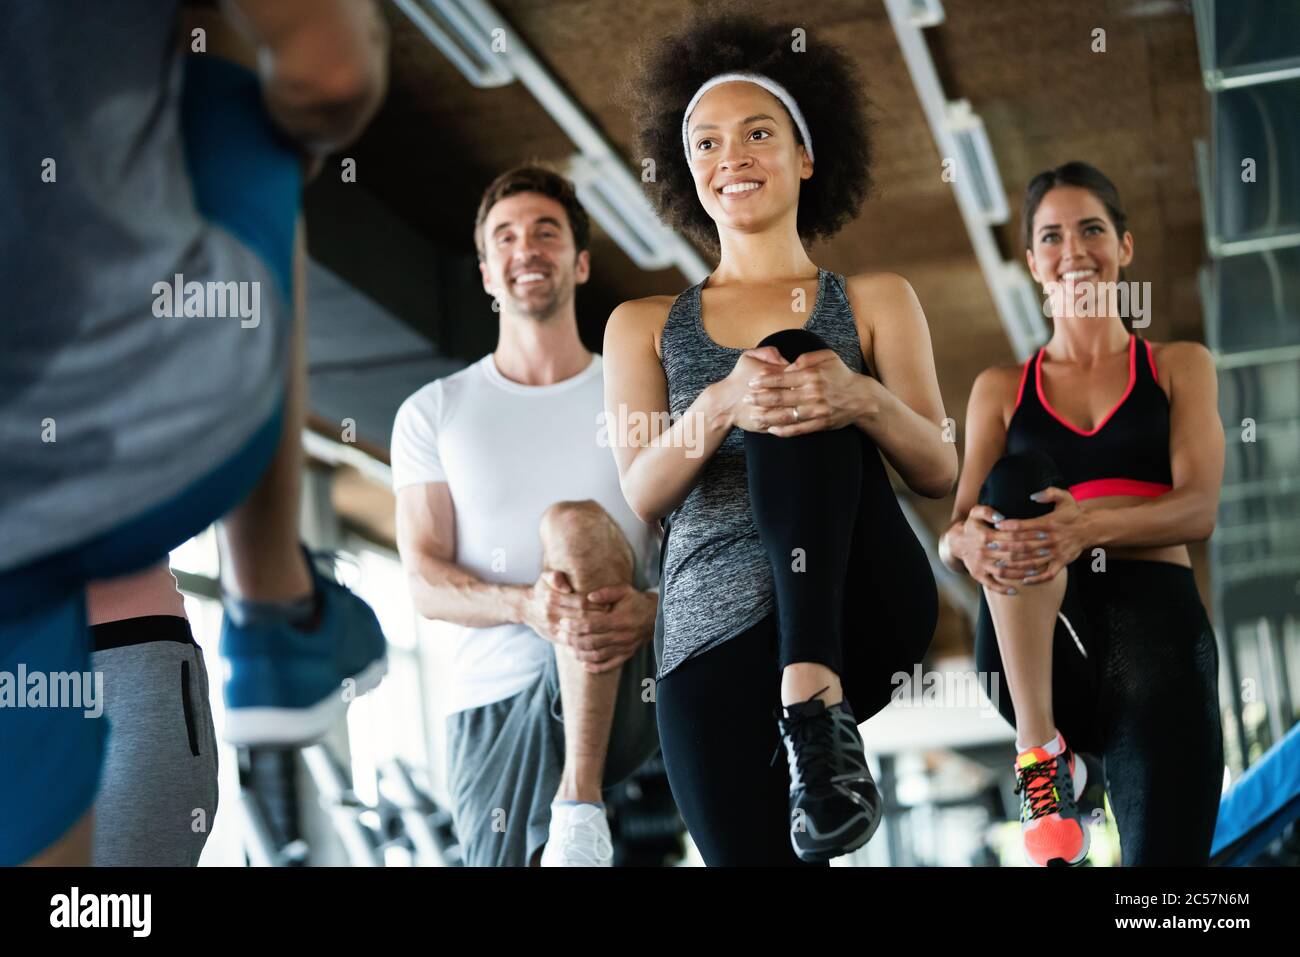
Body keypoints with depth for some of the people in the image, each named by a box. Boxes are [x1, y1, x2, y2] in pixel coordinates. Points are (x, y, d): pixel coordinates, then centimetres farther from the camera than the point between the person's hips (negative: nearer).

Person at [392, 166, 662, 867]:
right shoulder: (432, 413, 11)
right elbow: (425, 581, 1)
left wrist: (650, 607, -22)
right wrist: (526, 604, -21)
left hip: (619, 695, 0)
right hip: (494, 701, 1)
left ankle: (582, 804, -27)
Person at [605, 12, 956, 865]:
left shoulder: (873, 302, 13)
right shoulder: (645, 325, 15)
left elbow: (939, 472, 2)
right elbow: (640, 496, 2)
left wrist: (859, 399, -22)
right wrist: (719, 407, -21)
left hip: (860, 612, 0)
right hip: (716, 635, 1)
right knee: (751, 853, -24)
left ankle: (816, 704, -33)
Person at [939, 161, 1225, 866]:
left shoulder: (1179, 366, 13)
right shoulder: (1001, 389, 16)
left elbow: (1199, 509, -3)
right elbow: (952, 536, 8)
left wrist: (1091, 526, -24)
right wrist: (968, 543, -19)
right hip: (1038, 639, 2)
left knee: (1165, 849, -25)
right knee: (1015, 482, -28)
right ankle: (1039, 748, -26)